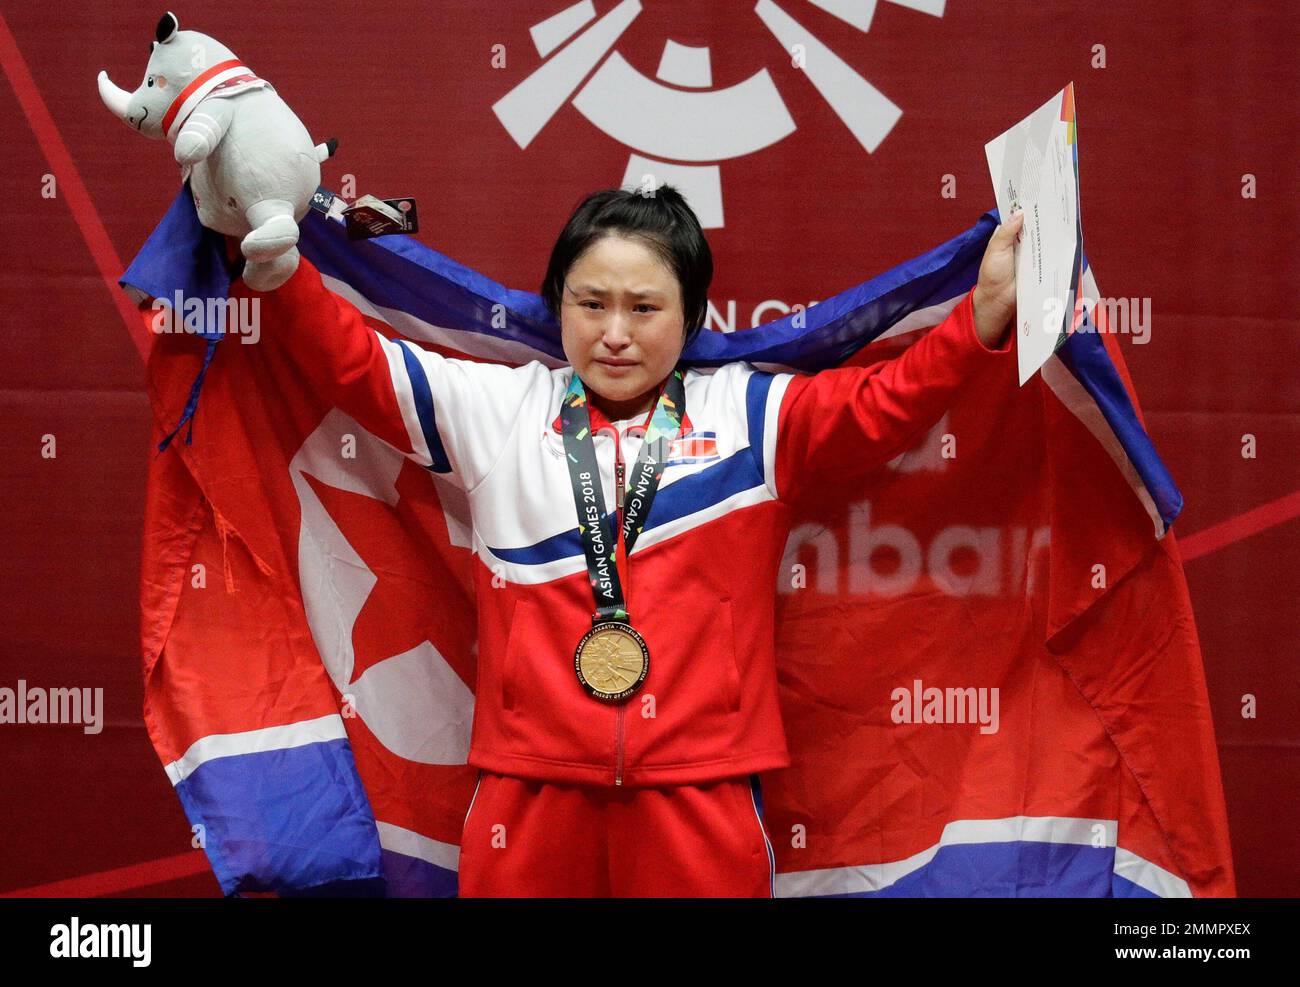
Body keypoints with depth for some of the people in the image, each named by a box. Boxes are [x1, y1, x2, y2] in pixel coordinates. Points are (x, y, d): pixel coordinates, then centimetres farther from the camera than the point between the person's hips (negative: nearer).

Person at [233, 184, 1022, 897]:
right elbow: (355, 363, 13)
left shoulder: (753, 414, 8)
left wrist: (982, 317, -16)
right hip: (532, 788, 1)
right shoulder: (496, 410, 12)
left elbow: (882, 405, -2)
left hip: (698, 790, -1)